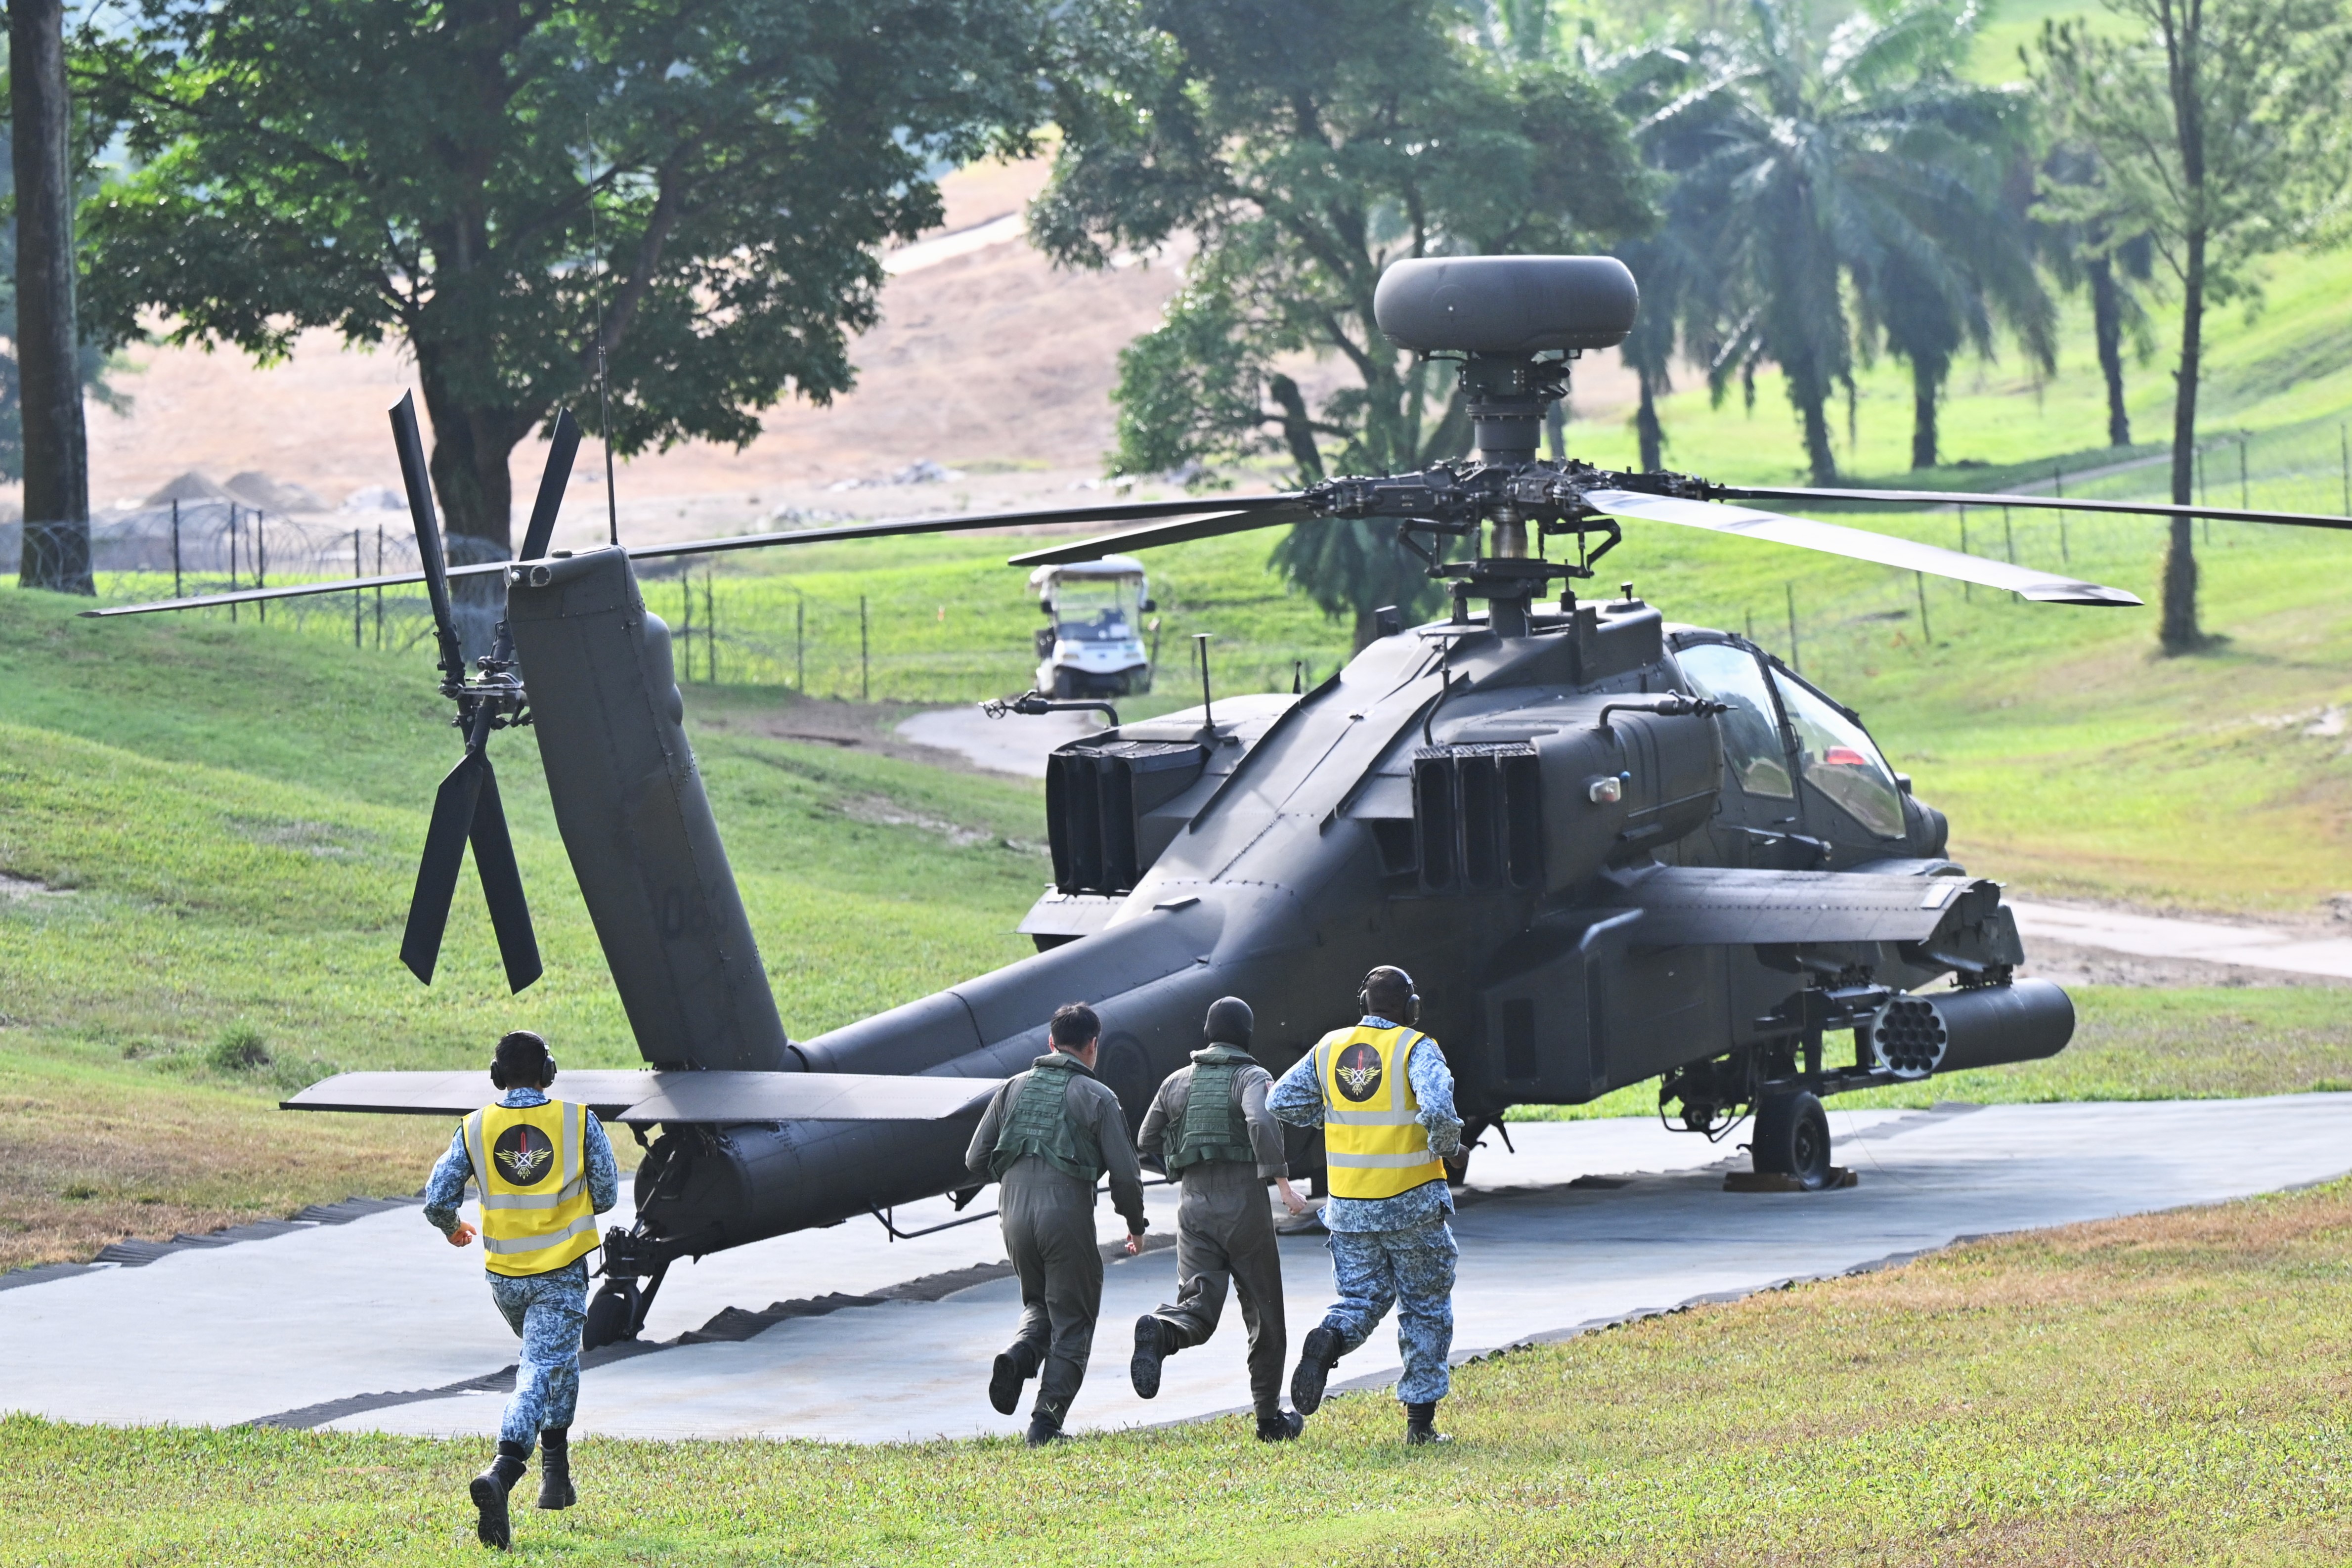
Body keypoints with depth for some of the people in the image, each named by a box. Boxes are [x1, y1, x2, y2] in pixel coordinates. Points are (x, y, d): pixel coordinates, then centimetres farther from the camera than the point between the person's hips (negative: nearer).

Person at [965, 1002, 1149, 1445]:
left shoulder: (1014, 1088, 12)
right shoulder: (1097, 1097, 0)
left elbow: (976, 1160, 11)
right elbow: (1125, 1173, -4)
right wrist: (1136, 1225, 13)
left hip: (1015, 1214, 4)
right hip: (1068, 1218, -4)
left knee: (1039, 1304, 24)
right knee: (1072, 1323, 6)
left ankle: (1021, 1355, -8)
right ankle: (1047, 1418, -4)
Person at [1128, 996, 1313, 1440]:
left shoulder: (1177, 1082, 12)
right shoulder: (1252, 1077, -3)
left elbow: (1148, 1142, 17)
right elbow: (1261, 1122, -23)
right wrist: (1284, 1185, -21)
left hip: (1195, 1210, 3)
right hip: (1245, 1209, -3)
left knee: (1197, 1309, -8)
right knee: (1264, 1314, 11)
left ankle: (1158, 1334, -43)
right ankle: (1270, 1417, 17)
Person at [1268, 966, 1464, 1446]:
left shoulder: (1329, 1049, 4)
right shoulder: (1417, 1050, -10)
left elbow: (1280, 1101, 7)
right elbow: (1438, 1107, -26)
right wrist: (1446, 1142, -5)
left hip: (1349, 1206, 3)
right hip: (1411, 1204, -3)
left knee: (1362, 1298, 13)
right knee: (1425, 1307, 10)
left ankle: (1329, 1339, -22)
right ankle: (1420, 1419, 9)